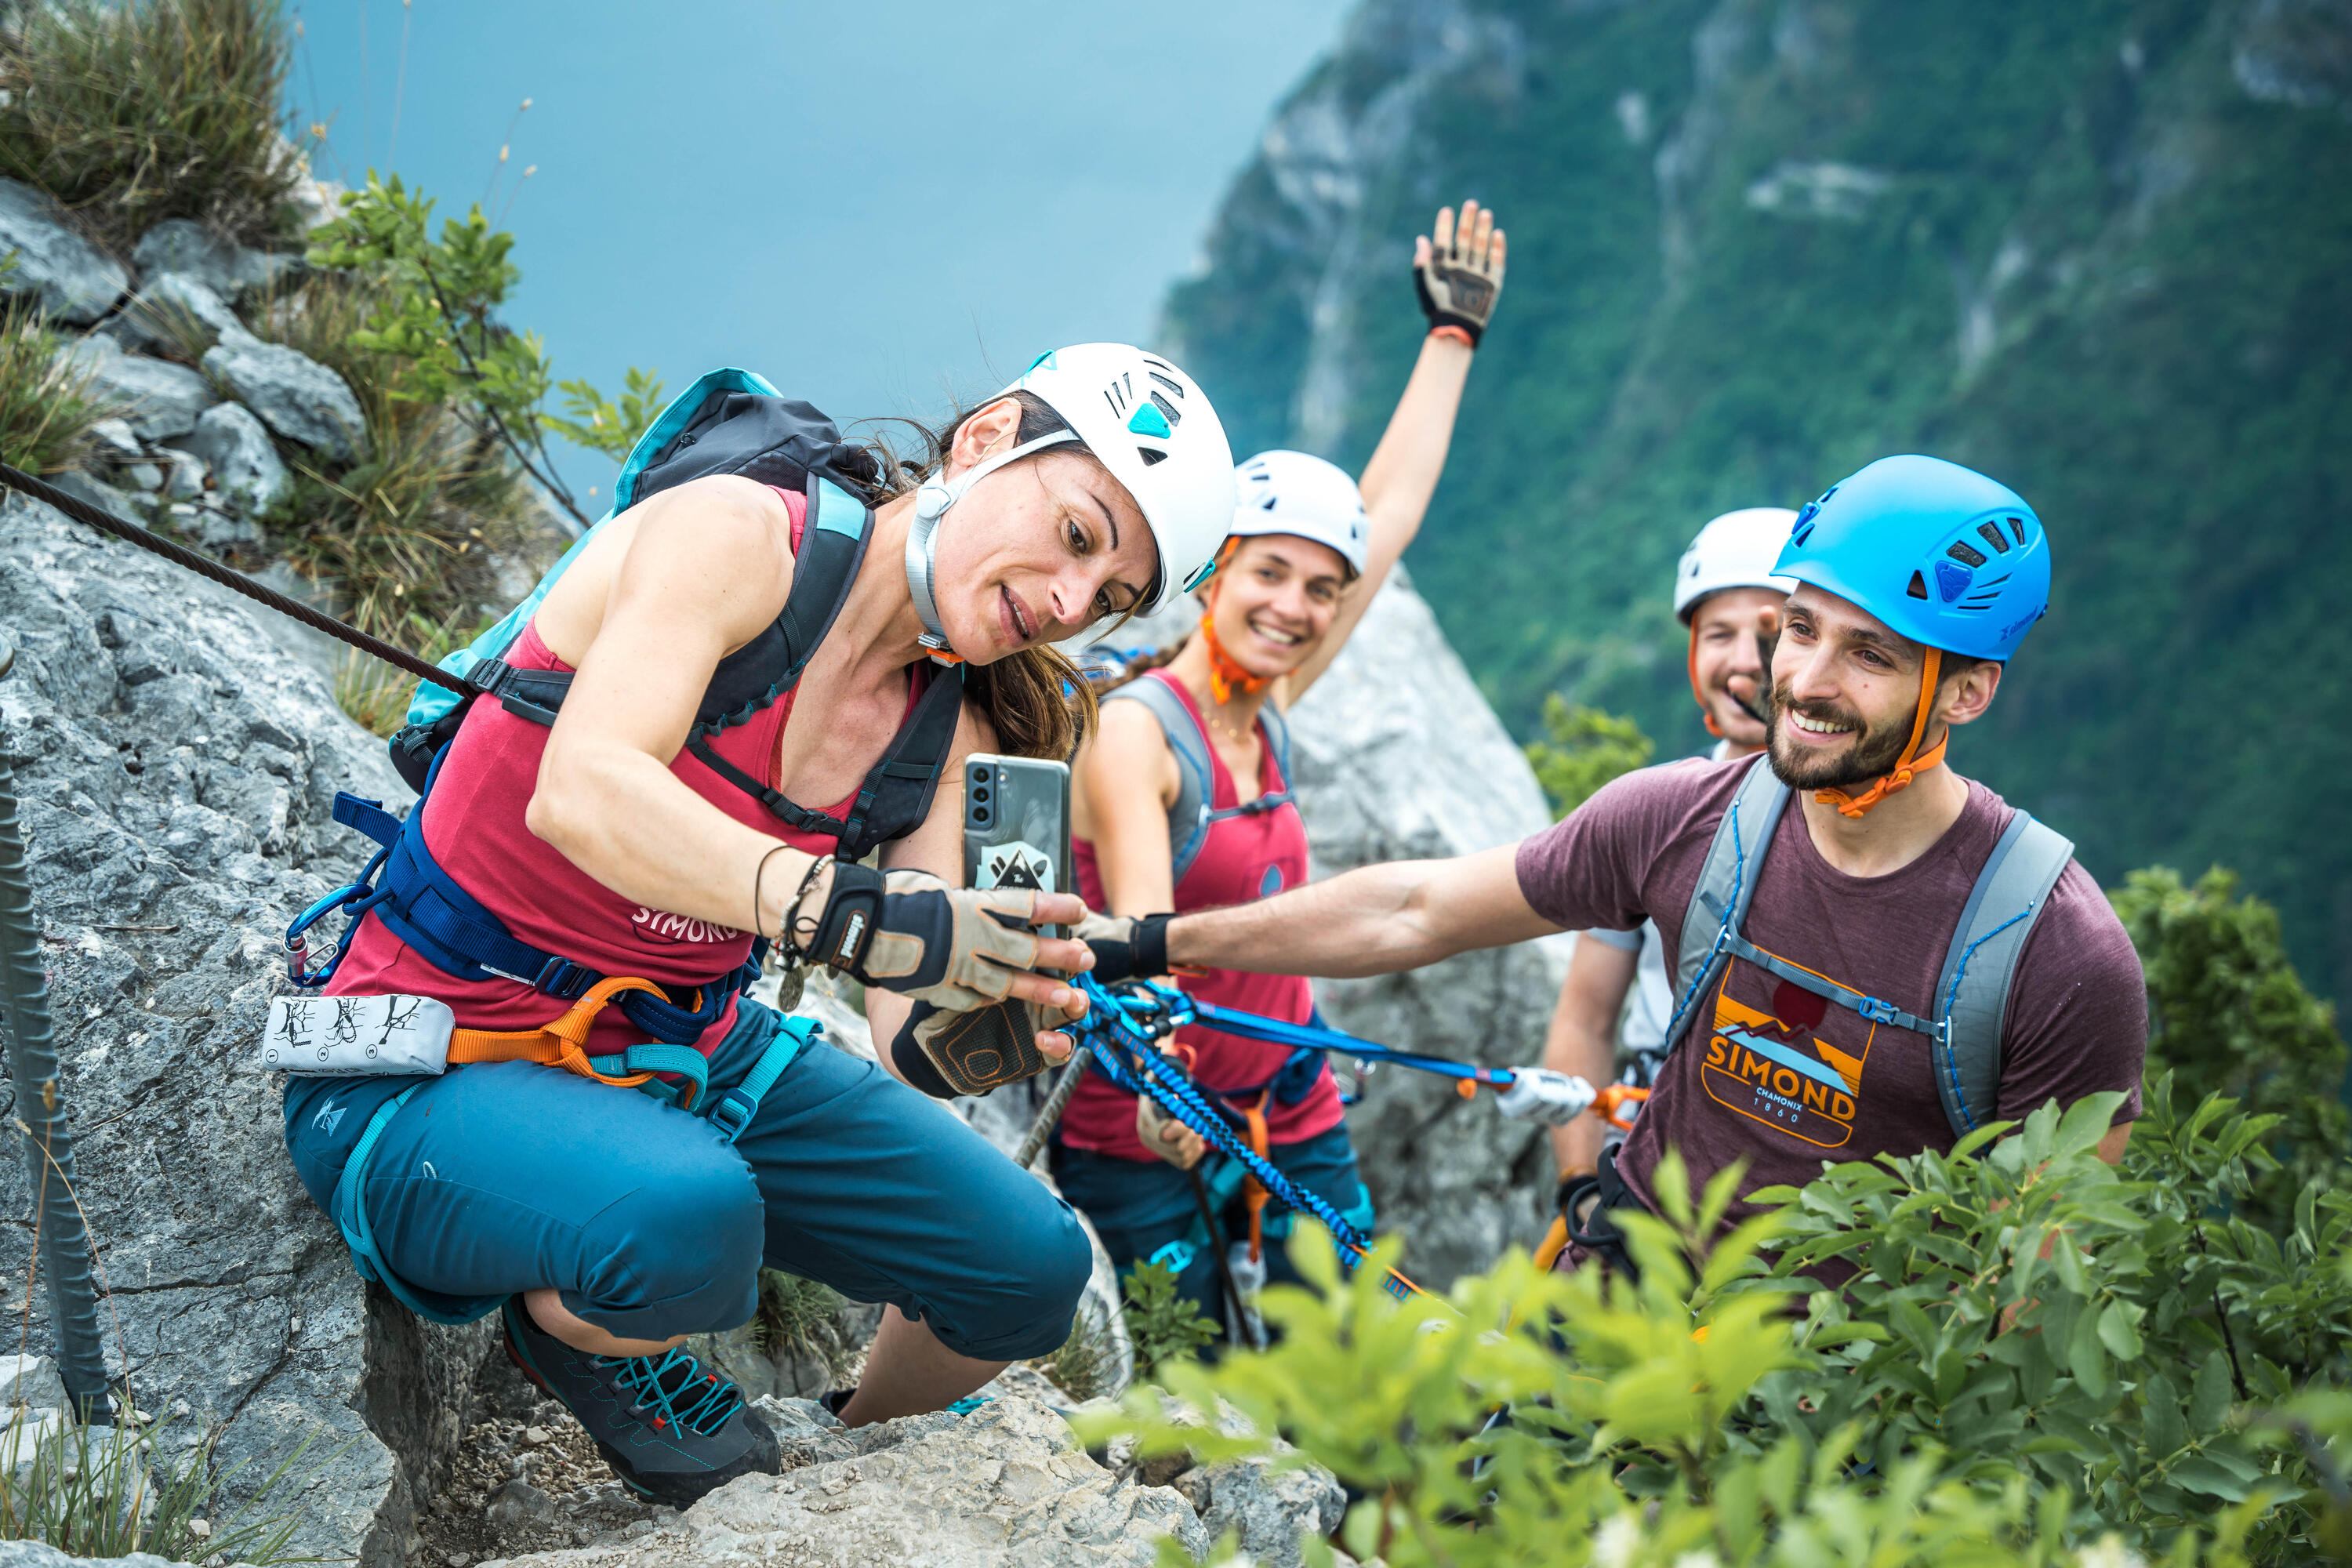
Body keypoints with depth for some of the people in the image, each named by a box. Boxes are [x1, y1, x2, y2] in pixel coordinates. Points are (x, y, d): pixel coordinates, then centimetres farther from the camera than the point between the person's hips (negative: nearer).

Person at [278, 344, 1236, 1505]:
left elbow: (918, 991, -9)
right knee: (687, 1219, -38)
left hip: (693, 1060, 7)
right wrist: (838, 908, -51)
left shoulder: (947, 725, 1)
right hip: (437, 1069, -7)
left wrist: (945, 1035, -33)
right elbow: (583, 792, -37)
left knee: (1033, 1267, -1)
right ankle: (566, 1330, -1)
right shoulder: (735, 533, -20)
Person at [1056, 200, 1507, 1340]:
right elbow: (1144, 928, -28)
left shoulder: (1267, 713, 5)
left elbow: (1393, 511, 13)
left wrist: (1455, 336, 20)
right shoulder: (1137, 727, -15)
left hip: (1289, 1121, 7)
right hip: (1147, 1137, -7)